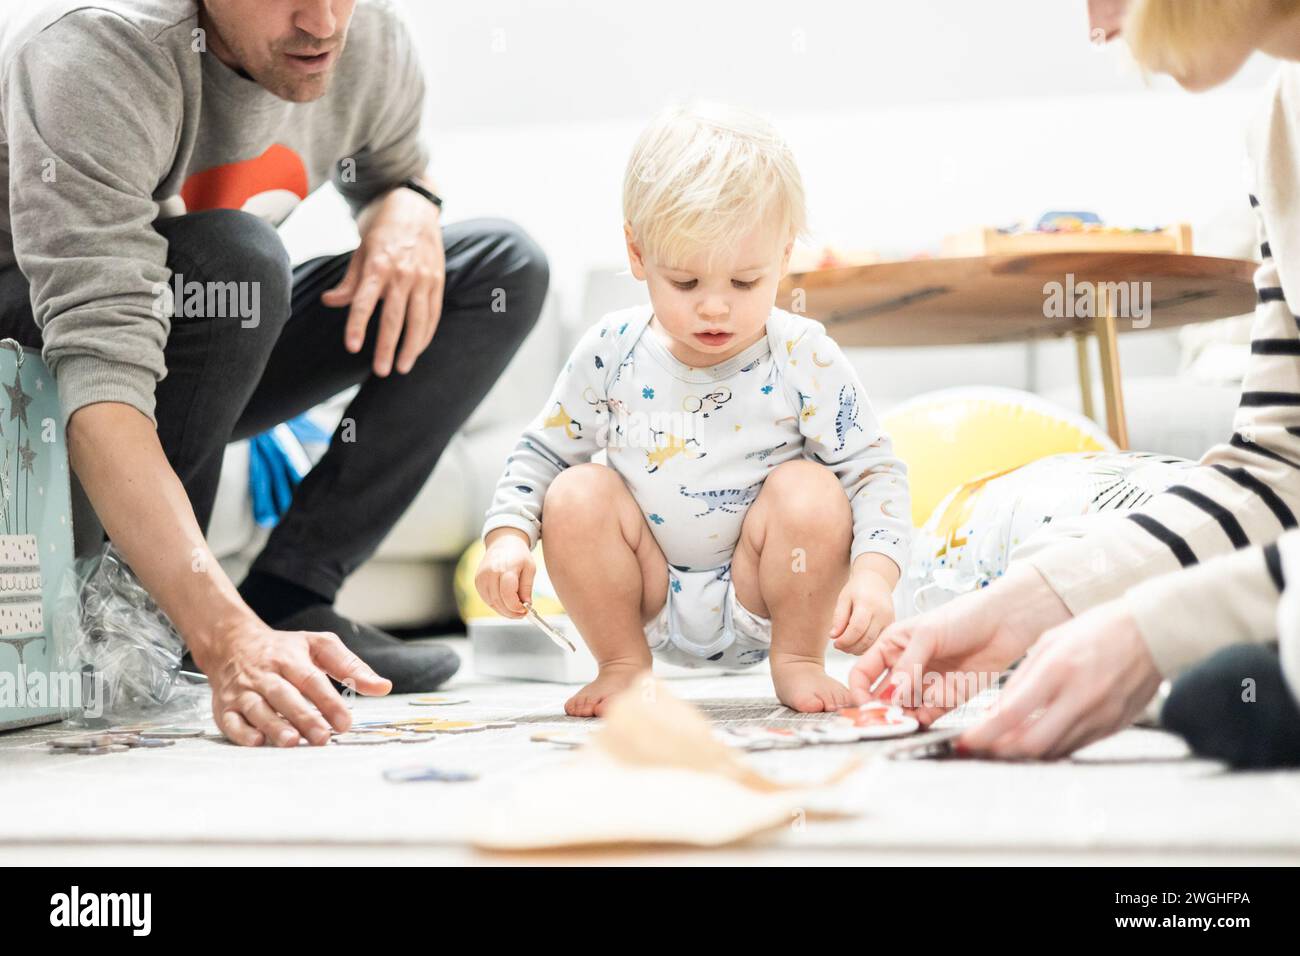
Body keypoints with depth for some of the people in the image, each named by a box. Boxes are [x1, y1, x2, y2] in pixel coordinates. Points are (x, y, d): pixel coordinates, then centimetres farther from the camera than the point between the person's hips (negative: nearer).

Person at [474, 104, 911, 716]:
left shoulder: (804, 359, -13)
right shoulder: (611, 352, -7)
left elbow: (875, 470, -11)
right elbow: (543, 451, 6)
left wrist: (873, 573, -28)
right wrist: (507, 537, -11)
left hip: (760, 599, -2)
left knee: (810, 492, -27)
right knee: (576, 495, -21)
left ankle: (797, 659, -4)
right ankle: (623, 666, -1)